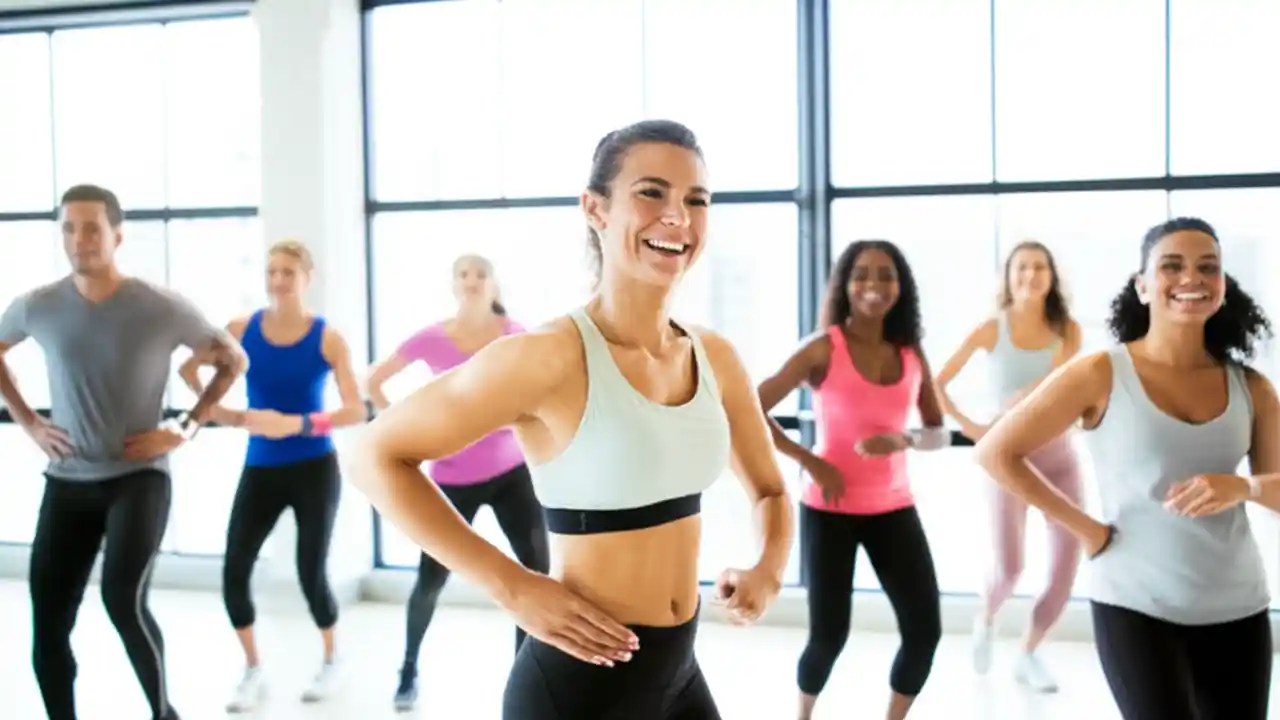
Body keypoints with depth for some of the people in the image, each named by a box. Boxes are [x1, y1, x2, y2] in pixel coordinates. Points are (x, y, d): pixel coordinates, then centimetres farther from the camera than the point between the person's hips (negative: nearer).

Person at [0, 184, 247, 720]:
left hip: (139, 477, -3)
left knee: (124, 597, -22)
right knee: (48, 623, 2)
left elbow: (233, 360, 4)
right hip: (66, 483, 4)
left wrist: (188, 427, -4)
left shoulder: (163, 309, -10)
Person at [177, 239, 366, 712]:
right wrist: (219, 413, 1)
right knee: (234, 571, -7)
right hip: (260, 470, 3)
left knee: (311, 575, 1)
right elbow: (186, 368, 12)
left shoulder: (328, 338, -9)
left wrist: (297, 424, -26)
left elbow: (356, 410, -14)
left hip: (314, 469, -2)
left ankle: (329, 662, 28)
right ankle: (253, 671, 14)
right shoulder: (241, 330, -1)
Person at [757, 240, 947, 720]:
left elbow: (940, 434, 8)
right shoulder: (824, 347, -9)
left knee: (925, 629, 1)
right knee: (829, 635, 0)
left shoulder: (911, 353, 4)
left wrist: (905, 439, -15)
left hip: (893, 509, 4)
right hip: (829, 510, -4)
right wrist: (812, 463, -16)